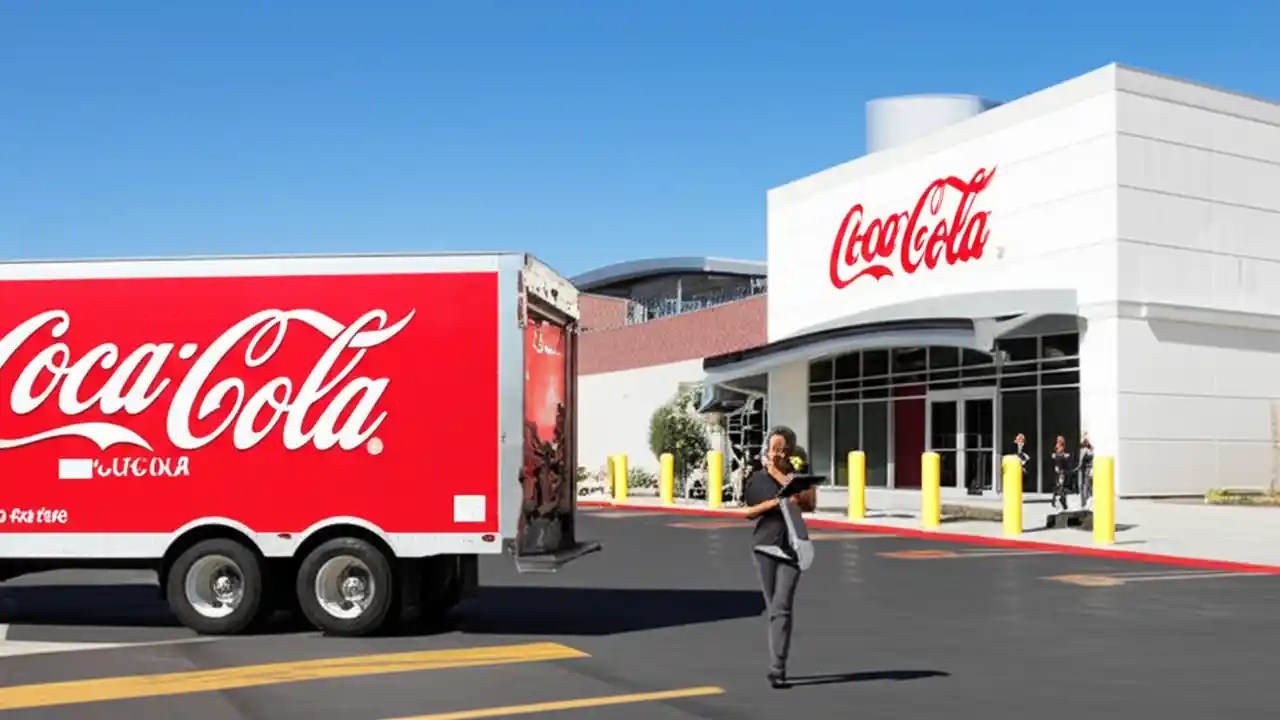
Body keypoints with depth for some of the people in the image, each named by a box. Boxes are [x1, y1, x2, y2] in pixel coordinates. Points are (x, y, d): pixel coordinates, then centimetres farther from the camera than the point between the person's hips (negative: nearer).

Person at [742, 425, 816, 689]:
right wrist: (774, 502, -13)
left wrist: (781, 477, -13)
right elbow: (748, 511, 2)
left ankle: (777, 668, -15)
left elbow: (810, 502, -7)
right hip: (765, 544, 2)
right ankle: (778, 663, 18)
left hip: (792, 545, -1)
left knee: (782, 606, -12)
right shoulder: (757, 478, 5)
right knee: (772, 607, 7)